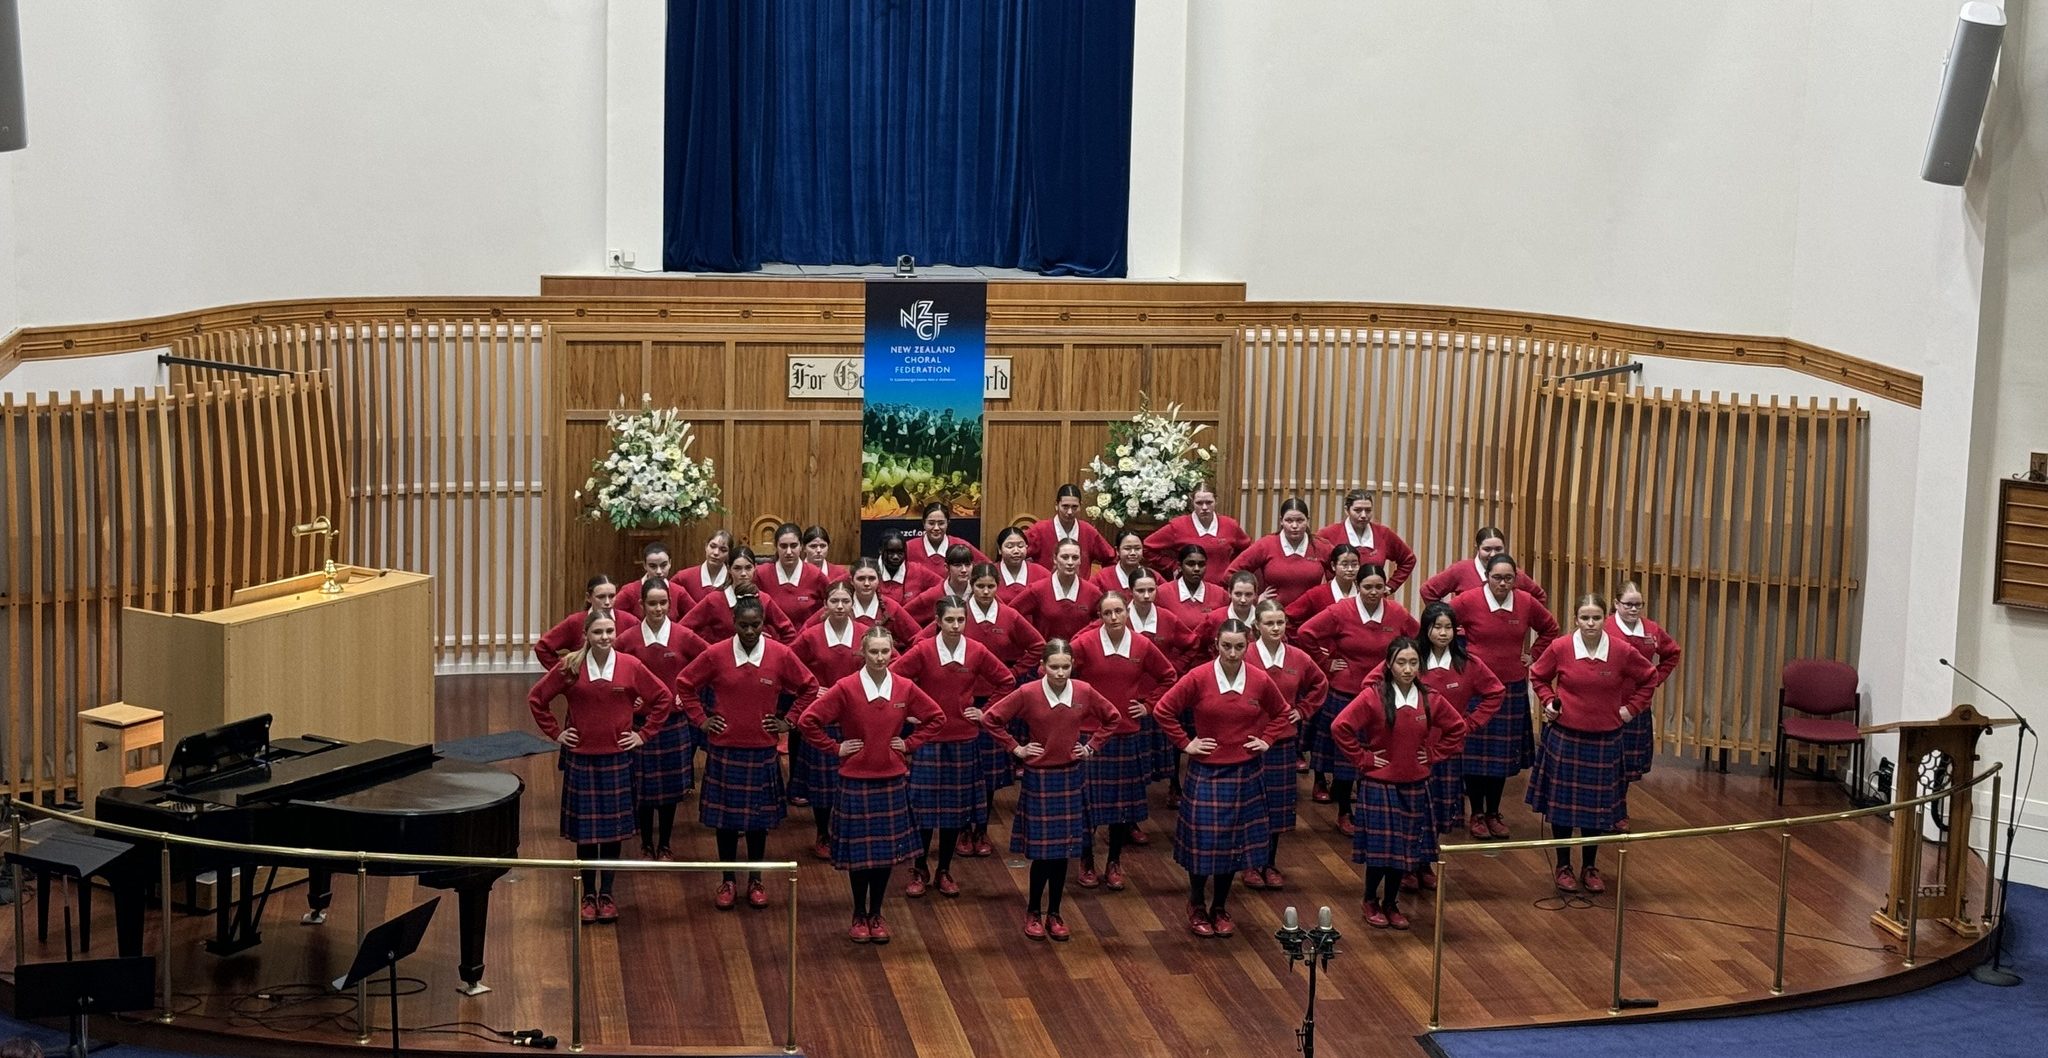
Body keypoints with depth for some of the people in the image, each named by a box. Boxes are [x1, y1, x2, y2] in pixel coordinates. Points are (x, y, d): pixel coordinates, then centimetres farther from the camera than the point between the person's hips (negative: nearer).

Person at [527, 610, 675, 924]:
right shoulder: (570, 667, -6)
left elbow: (664, 698, 4)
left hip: (617, 758, 0)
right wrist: (555, 733, 1)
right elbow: (537, 699, 5)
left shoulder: (630, 666, -5)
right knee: (584, 829, 5)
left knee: (613, 828, 7)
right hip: (580, 758, 0)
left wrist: (643, 734, 1)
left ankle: (607, 895, 19)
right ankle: (588, 895, 18)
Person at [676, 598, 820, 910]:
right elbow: (684, 683, 5)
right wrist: (700, 719, 1)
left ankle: (755, 881, 22)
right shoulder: (715, 655, -7)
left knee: (759, 817, 9)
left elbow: (809, 687, 8)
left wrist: (788, 720, 3)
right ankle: (727, 882, 19)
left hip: (762, 750, 0)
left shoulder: (781, 655, -5)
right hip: (724, 749, 0)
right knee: (725, 817, 7)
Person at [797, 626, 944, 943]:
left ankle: (876, 914, 24)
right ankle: (859, 915, 21)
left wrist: (910, 743, 4)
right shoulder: (846, 688, -12)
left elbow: (935, 717, 13)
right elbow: (807, 721, -11)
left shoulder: (905, 689, -2)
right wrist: (836, 747, -8)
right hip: (856, 782, -3)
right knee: (858, 851, 5)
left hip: (892, 780, 3)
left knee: (887, 849, 9)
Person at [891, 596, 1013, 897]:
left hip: (964, 741, 2)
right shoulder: (923, 650, -10)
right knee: (922, 807, 0)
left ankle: (944, 872, 21)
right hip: (928, 740, -2)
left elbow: (1007, 682, 10)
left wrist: (986, 711, 5)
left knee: (956, 808, 8)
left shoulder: (977, 652, -3)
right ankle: (920, 872, 15)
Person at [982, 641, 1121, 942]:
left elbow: (1111, 717, 12)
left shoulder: (1084, 692, -4)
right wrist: (1015, 748, -5)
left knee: (1063, 849, 8)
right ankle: (1033, 912, 18)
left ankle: (1054, 913, 21)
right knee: (1041, 851, 0)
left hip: (1069, 778, 3)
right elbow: (990, 719, -5)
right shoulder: (1027, 693, -13)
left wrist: (1092, 746, 5)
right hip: (1038, 778, -3)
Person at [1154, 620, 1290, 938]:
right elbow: (1163, 711, -7)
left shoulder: (1260, 681, -3)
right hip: (1206, 772, -3)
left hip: (1245, 775, 3)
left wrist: (1266, 740, 4)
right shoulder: (1198, 678, -12)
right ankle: (1197, 907, 22)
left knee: (1234, 842, 11)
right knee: (1203, 842, 2)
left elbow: (1281, 713, 15)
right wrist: (1185, 743, -7)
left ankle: (1220, 908, 26)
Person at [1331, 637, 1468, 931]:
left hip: (1414, 785, 4)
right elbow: (1340, 728, -16)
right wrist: (1362, 759, -12)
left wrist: (1433, 754, 5)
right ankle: (1371, 901, 22)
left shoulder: (1430, 699, -1)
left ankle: (1391, 903, 27)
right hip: (1378, 785, -4)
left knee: (1404, 848, 10)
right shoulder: (1372, 696, -14)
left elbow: (1457, 728, 13)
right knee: (1380, 847, 2)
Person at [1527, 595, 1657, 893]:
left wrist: (1632, 706, 2)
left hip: (1604, 740, 1)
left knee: (1597, 805, 9)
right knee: (1561, 802, 6)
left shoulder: (1622, 651, -8)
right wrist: (1549, 701, -4)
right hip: (1565, 736, -1)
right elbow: (1537, 676, 9)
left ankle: (1589, 867, 23)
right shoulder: (1559, 648, -10)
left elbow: (1649, 677, 9)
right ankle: (1563, 866, 20)